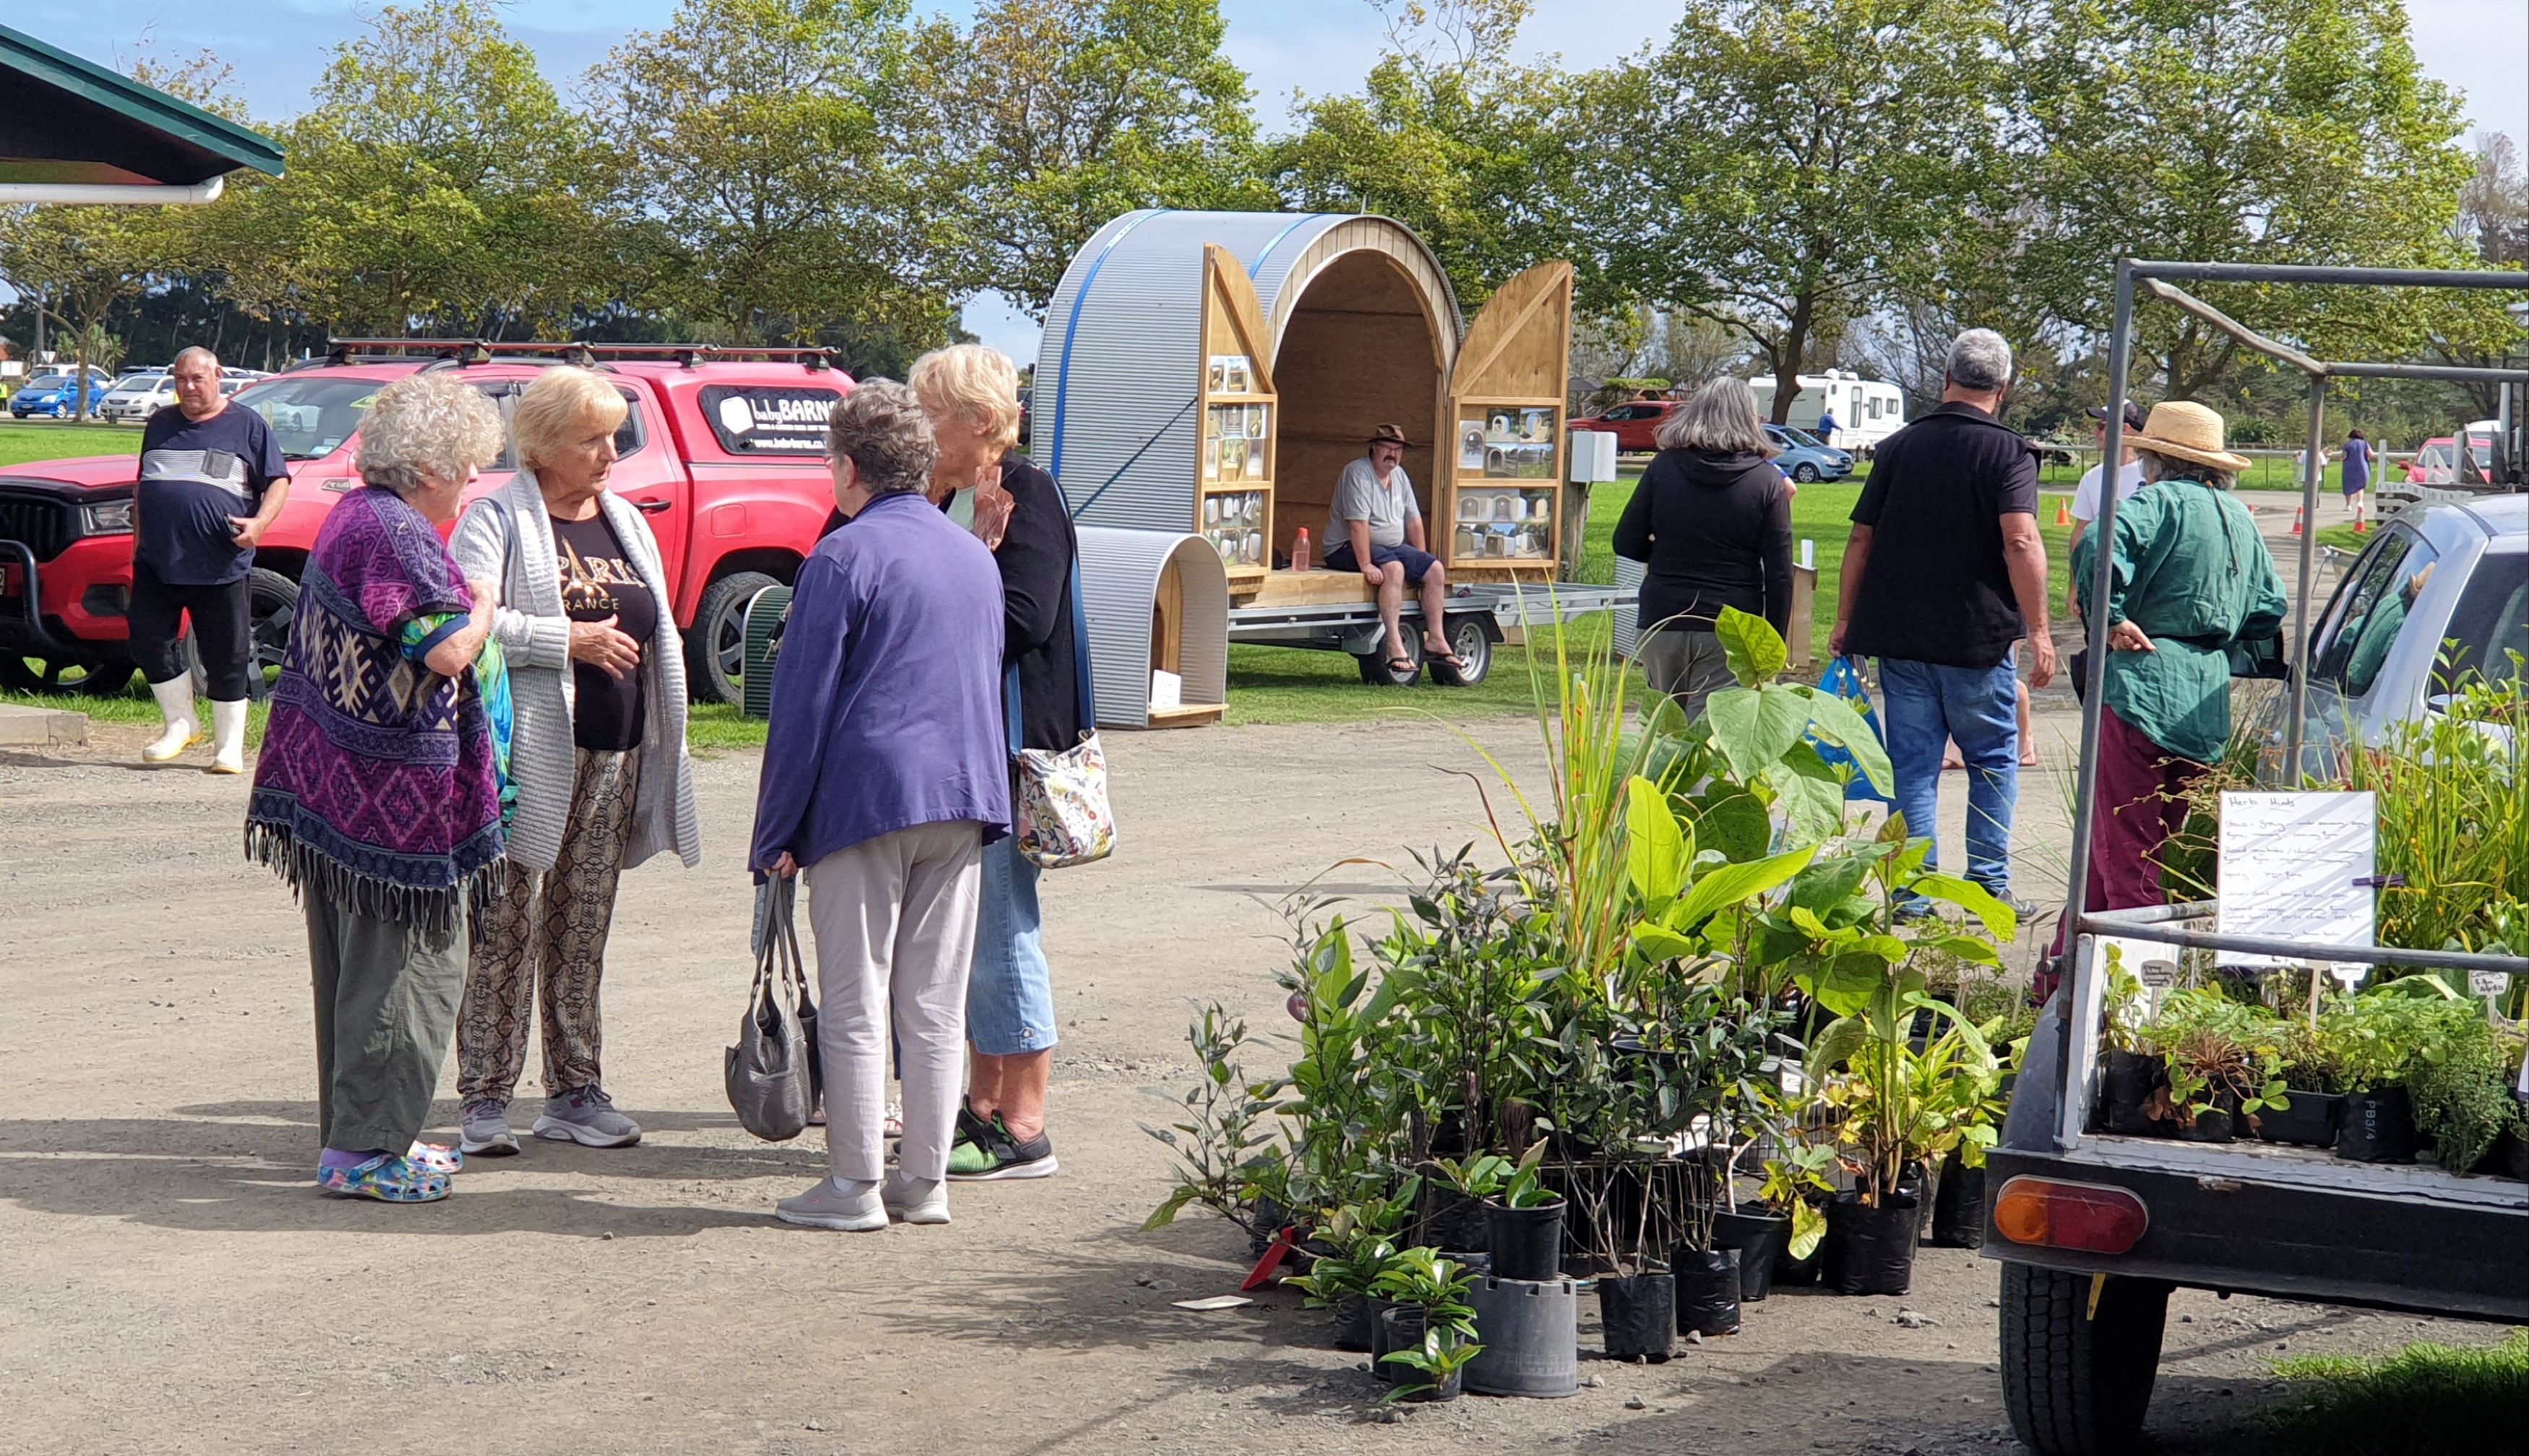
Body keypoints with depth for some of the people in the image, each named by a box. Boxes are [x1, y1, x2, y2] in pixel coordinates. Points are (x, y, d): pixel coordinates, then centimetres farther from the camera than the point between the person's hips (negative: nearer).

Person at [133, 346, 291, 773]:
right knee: (149, 642, -1)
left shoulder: (247, 426, 5)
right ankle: (181, 723, 16)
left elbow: (279, 482, 3)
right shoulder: (161, 424, 17)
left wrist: (259, 522, -14)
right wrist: (139, 537, 17)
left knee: (226, 659, -1)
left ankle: (229, 746, 8)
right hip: (156, 563, 4)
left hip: (220, 566, -4)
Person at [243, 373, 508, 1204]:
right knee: (406, 961, -3)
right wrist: (484, 605, -6)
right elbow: (449, 651, -24)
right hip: (396, 792, -10)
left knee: (356, 961, 16)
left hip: (337, 782, 10)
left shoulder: (354, 514, 13)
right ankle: (362, 1148, 0)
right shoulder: (397, 530, -18)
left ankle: (353, 1134, 24)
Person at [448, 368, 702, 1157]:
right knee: (509, 921, -5)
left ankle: (576, 1091, 16)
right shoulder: (498, 519, -3)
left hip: (614, 755, 6)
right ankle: (483, 1097, 0)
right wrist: (569, 640, -16)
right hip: (528, 752, -6)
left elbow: (660, 636, 22)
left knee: (584, 926, 10)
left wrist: (666, 752, 15)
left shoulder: (628, 523, 18)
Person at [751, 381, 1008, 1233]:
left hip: (864, 801, -6)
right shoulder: (975, 556, 13)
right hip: (964, 802, 6)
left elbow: (803, 704, -8)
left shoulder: (843, 559, -8)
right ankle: (925, 1183, 12)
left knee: (855, 1004, 0)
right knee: (935, 1005, 9)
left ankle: (855, 1187, 3)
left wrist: (778, 833, -4)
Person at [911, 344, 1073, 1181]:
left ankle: (1023, 1132, 0)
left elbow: (1022, 618, -19)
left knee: (1002, 930, -6)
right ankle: (983, 1107, 22)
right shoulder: (946, 496, 15)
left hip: (1009, 742, -9)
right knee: (968, 932, 13)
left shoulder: (1027, 497, -10)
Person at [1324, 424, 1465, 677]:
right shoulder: (1358, 473, -17)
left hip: (1391, 546, 9)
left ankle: (1436, 641, 0)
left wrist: (1422, 561, 9)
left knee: (1436, 570, -3)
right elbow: (1358, 523, -25)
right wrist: (1366, 565, -32)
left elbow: (1413, 520, 15)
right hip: (1346, 549, -9)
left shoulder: (1400, 476, 10)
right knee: (1394, 568, -34)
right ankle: (1395, 645, -39)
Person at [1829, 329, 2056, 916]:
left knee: (1912, 767, 7)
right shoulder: (2007, 451, -6)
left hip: (1898, 635, 3)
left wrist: (1845, 621, 17)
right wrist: (2038, 631, -17)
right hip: (1978, 638, -3)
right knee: (1994, 761, 11)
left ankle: (1913, 896, 4)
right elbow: (2021, 542, -19)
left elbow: (1861, 540, 8)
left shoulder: (1897, 447, 6)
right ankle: (1989, 889, 8)